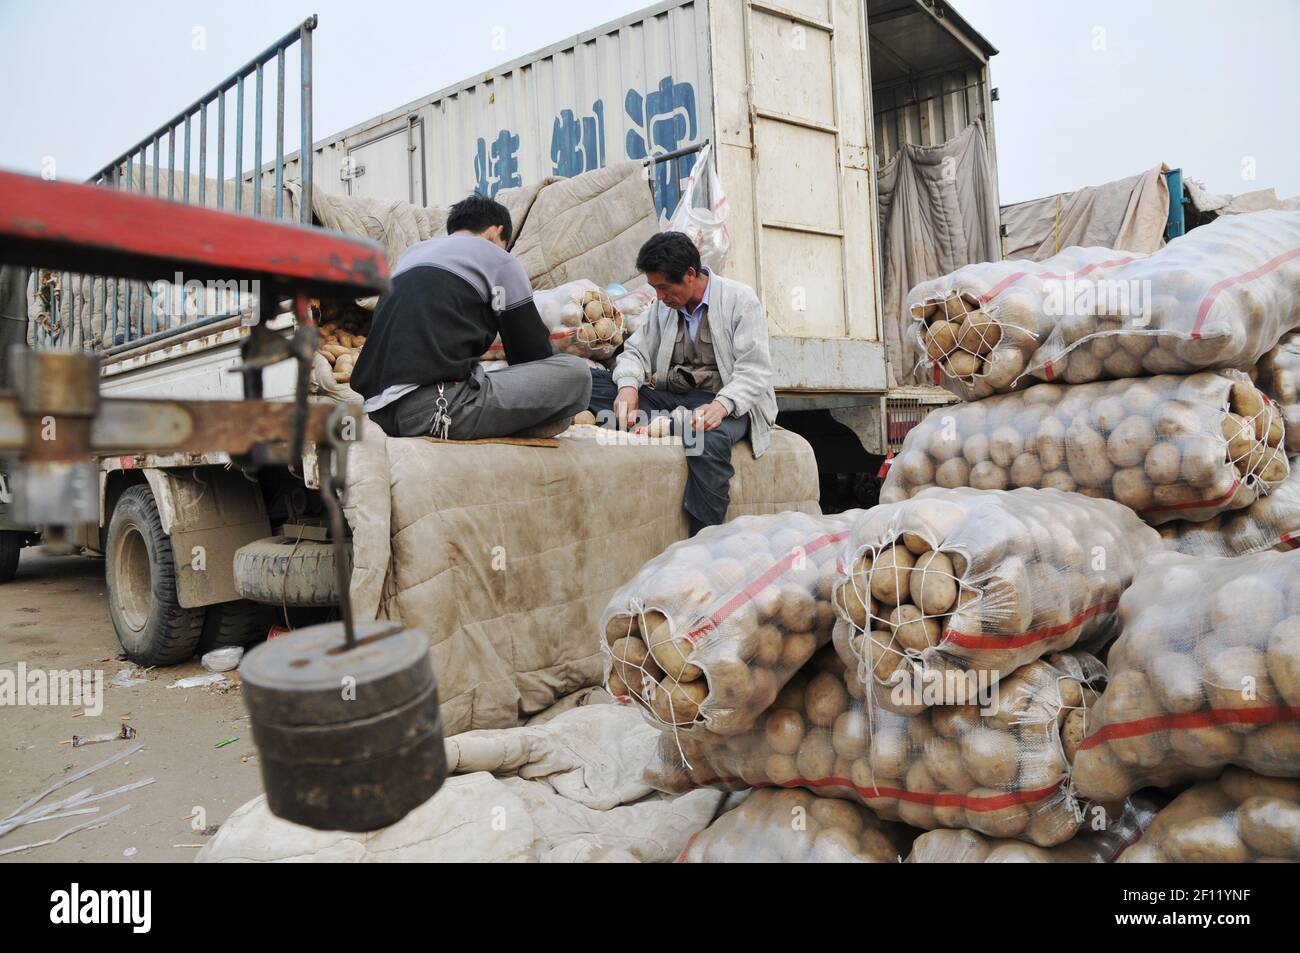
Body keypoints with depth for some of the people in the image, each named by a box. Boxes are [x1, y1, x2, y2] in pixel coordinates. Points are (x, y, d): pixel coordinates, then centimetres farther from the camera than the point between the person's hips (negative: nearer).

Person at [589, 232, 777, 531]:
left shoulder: (740, 299, -2)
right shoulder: (664, 306, 15)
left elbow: (754, 371, -10)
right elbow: (636, 351, 11)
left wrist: (721, 406, -30)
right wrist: (628, 386, -14)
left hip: (723, 402, -5)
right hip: (669, 400, 5)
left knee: (708, 440, -41)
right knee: (588, 379, -13)